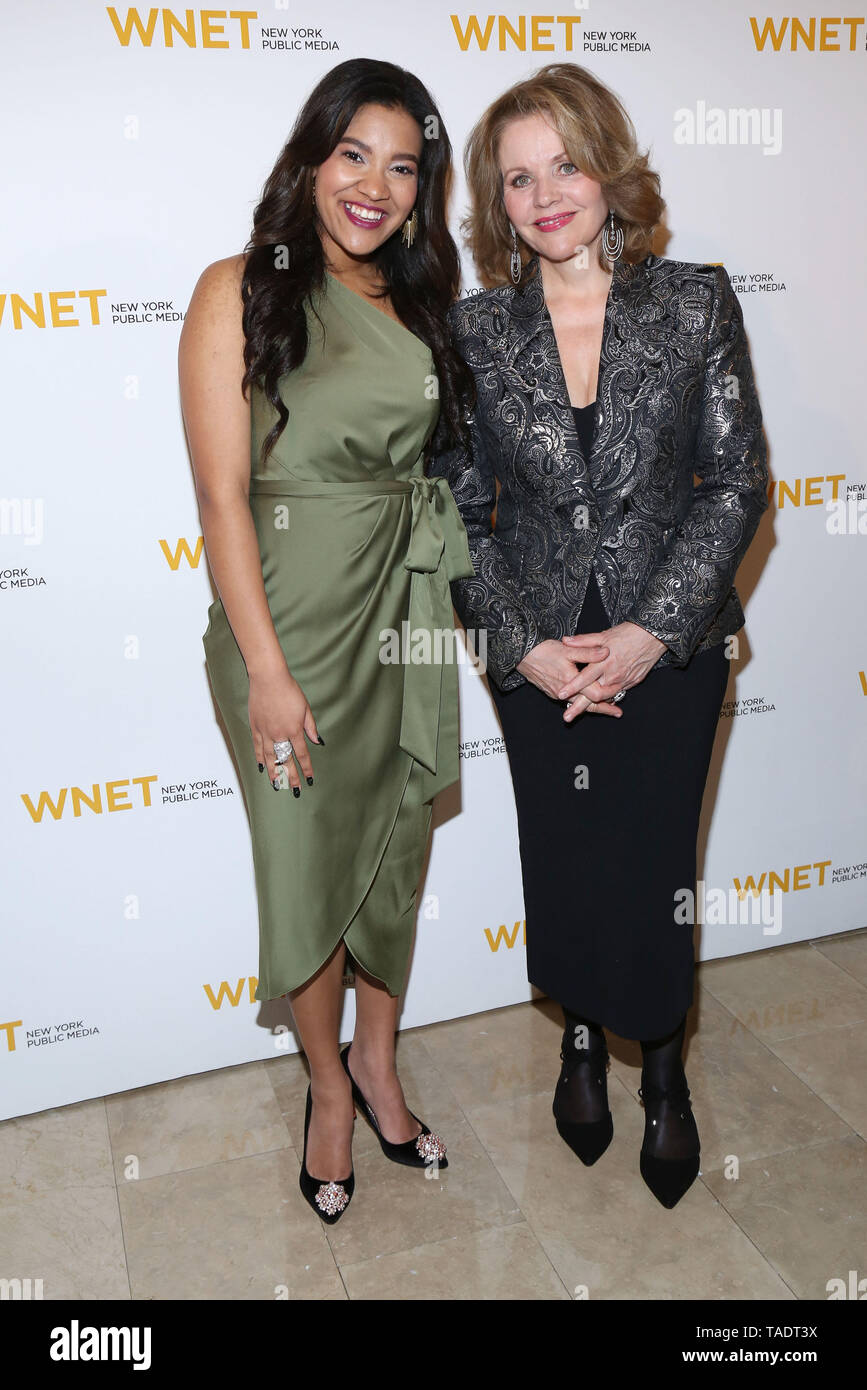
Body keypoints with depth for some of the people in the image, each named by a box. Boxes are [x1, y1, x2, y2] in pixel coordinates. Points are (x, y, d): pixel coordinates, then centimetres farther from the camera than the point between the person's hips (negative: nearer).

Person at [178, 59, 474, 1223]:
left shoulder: (418, 301, 10)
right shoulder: (241, 290, -7)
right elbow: (222, 494, -13)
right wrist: (267, 670, -16)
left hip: (403, 611, 5)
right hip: (289, 617, -5)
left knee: (396, 845, 15)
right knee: (310, 857, 9)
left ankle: (379, 1060, 38)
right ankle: (329, 1083, 33)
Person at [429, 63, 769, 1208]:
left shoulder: (697, 304, -3)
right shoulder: (474, 331, -1)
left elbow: (737, 481, -4)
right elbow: (462, 513, 1)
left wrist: (651, 630, -13)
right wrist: (522, 645, -10)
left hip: (669, 649, -1)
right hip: (539, 657, 1)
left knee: (649, 877, 4)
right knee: (563, 874, 12)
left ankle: (662, 1067, 34)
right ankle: (582, 1037, 43)